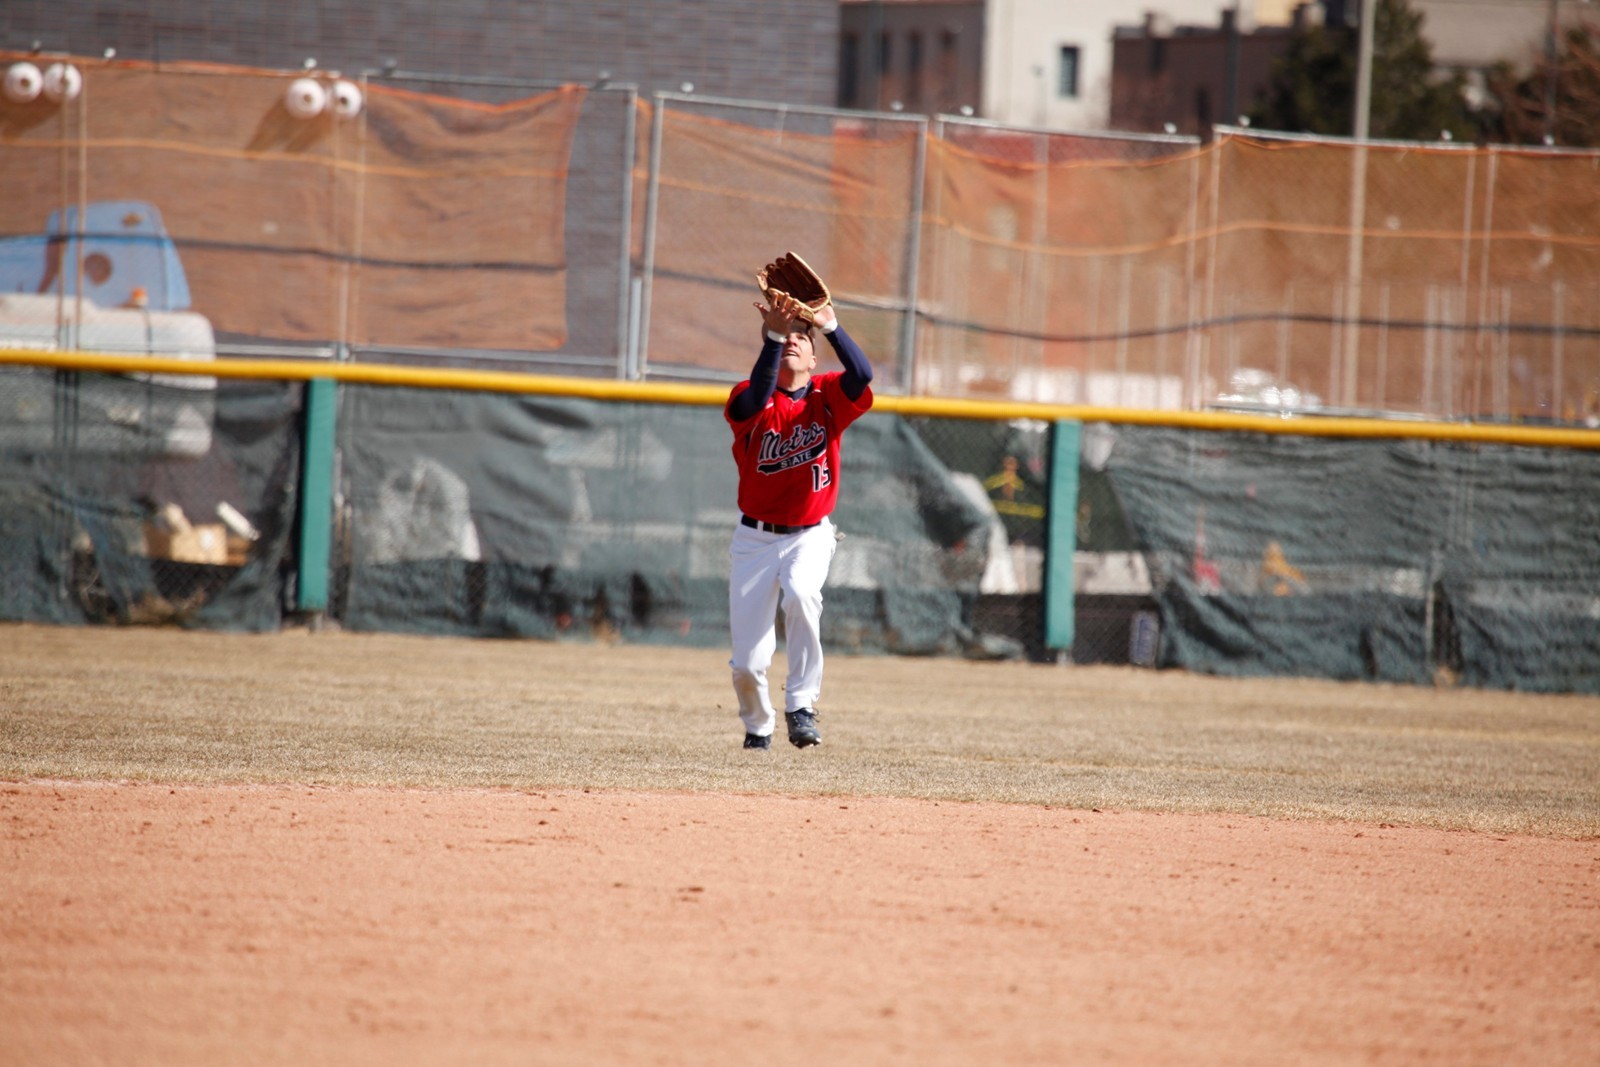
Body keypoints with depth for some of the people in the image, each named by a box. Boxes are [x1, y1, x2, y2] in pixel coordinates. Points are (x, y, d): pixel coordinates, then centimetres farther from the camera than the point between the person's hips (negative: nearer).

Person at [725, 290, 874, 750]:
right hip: (756, 539, 0)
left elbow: (861, 375, -23)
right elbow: (758, 395, -32)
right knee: (748, 663, -2)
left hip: (810, 536, 0)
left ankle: (801, 707, -24)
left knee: (801, 595, -35)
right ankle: (758, 726, 30)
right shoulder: (750, 402, -7)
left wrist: (830, 325, -36)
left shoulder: (827, 396, -2)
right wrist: (772, 335, -43)